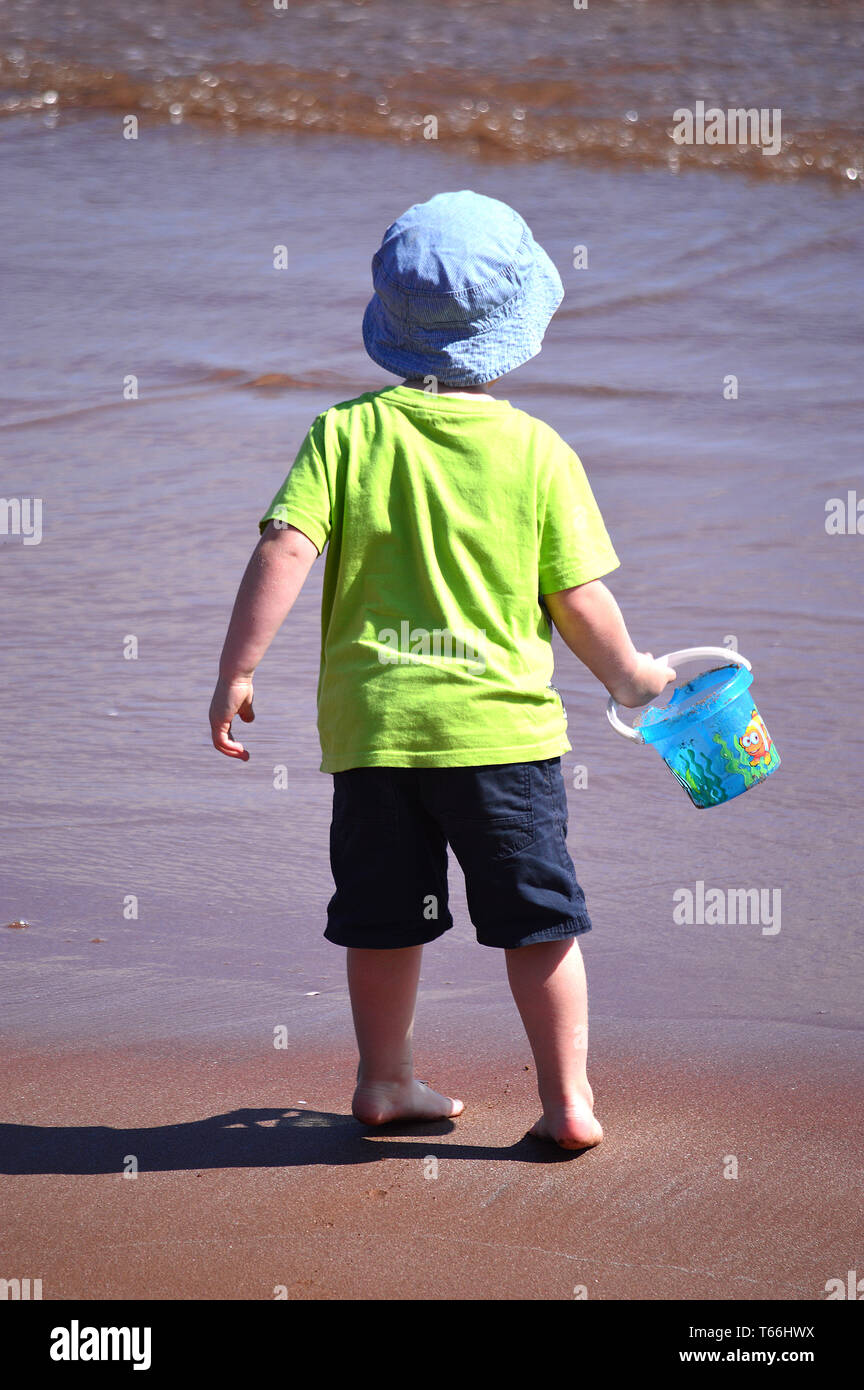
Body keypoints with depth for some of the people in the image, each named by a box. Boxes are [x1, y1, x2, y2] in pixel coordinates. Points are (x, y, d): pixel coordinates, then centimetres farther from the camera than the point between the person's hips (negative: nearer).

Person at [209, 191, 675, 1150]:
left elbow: (284, 551, -12)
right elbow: (580, 601, -1)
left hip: (372, 719, 2)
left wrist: (237, 671, -6)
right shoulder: (538, 451, -4)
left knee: (384, 915, 15)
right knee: (539, 917, 7)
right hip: (501, 720, -2)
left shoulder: (346, 433, -2)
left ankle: (385, 1082, 26)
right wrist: (630, 676, 16)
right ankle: (568, 1099, 8)